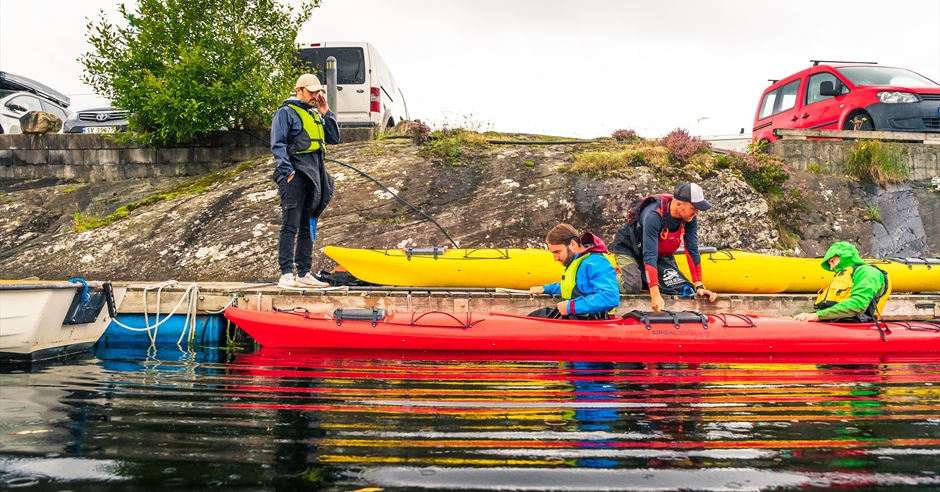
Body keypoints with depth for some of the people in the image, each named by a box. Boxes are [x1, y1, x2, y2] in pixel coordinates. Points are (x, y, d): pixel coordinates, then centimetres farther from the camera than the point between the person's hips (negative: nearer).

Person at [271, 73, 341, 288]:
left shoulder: (316, 114, 21)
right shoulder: (286, 112, -2)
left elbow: (334, 139, 15)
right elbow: (277, 145, -9)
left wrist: (326, 112, 8)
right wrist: (288, 172, -17)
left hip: (314, 176, 8)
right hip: (296, 176, -8)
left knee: (308, 227, 10)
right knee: (290, 226, -10)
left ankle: (304, 274, 16)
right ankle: (286, 275, -11)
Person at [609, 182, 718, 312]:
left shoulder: (690, 218, -19)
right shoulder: (654, 215, -37)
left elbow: (692, 251, -12)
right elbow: (649, 256, -41)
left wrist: (699, 286, -15)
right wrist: (655, 295, -46)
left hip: (661, 253, 6)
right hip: (629, 249, -6)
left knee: (682, 288, -11)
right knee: (632, 287, -30)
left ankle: (642, 276, 13)